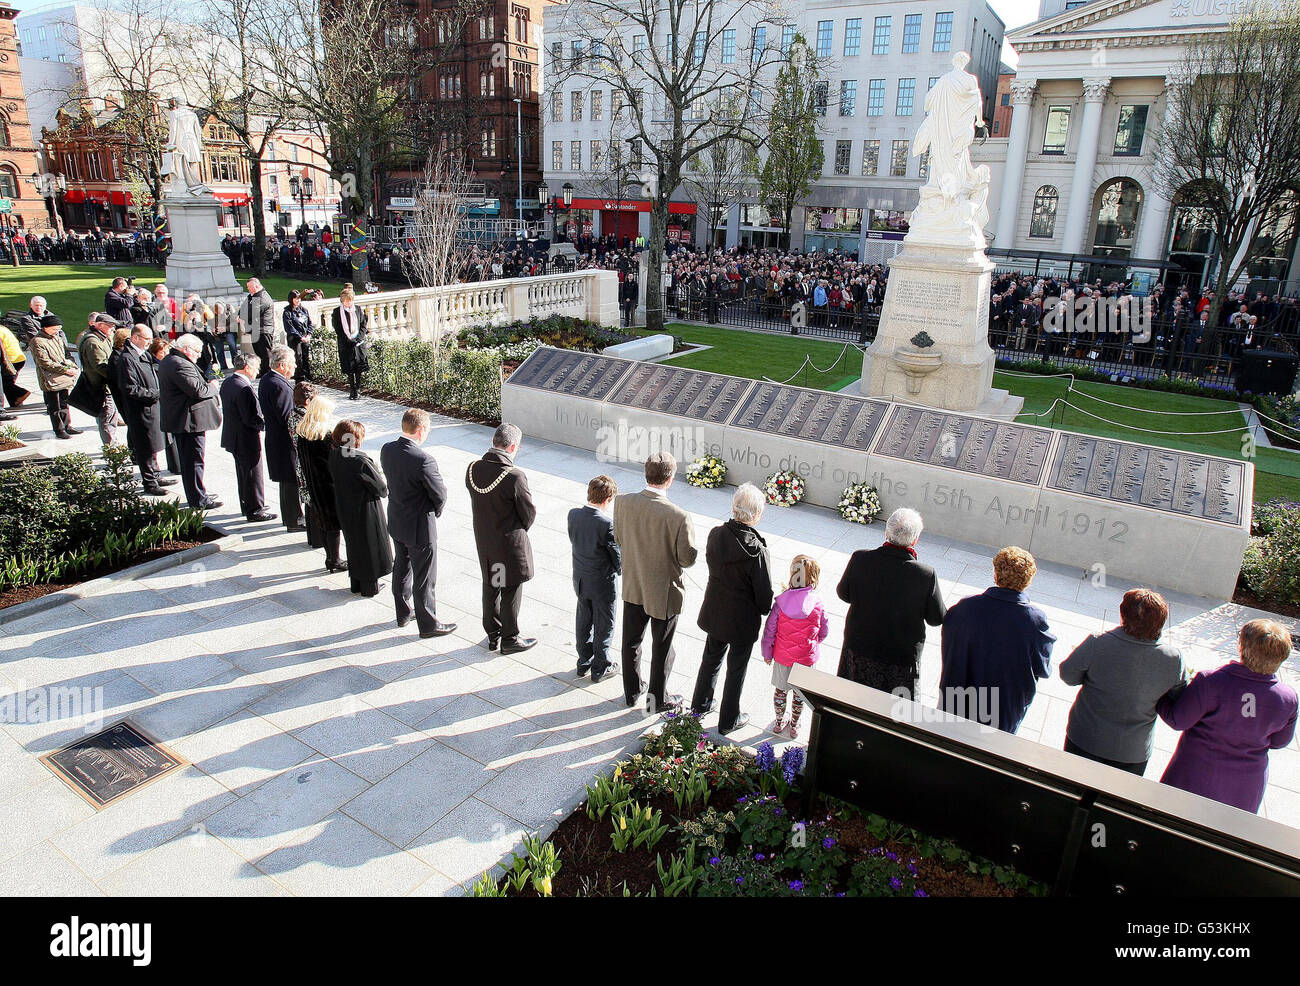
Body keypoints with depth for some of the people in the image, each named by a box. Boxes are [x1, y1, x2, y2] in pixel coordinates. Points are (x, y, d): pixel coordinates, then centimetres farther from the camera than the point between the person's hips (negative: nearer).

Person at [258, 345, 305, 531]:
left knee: (287, 480, 20)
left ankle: (289, 516, 32)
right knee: (292, 481, 1)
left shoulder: (266, 380, 8)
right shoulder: (279, 386, -24)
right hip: (286, 442, -10)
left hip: (274, 437, 10)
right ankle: (295, 521, 11)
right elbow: (288, 418, -25)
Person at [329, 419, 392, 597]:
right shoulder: (361, 462, -29)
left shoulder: (334, 455, -7)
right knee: (370, 546, 12)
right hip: (365, 512, -7)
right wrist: (384, 480, 1)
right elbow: (381, 490, -23)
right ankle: (369, 587, 26)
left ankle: (356, 585, 36)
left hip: (345, 511, 7)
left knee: (354, 545, 23)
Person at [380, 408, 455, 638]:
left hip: (396, 523, 8)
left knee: (401, 570, 24)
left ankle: (403, 614, 41)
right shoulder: (423, 459, -29)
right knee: (424, 579, 8)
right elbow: (440, 494, -20)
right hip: (420, 528, -8)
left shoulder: (387, 450, -6)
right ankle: (428, 625, 23)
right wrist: (436, 511, 3)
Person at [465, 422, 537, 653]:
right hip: (509, 545, -6)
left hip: (483, 541, 6)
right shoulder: (514, 476, -27)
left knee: (490, 587, 21)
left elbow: (477, 501, 4)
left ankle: (492, 635, 37)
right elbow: (529, 513, -16)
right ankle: (510, 639, 26)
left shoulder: (473, 469, -8)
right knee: (510, 591, 11)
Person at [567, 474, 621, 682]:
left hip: (580, 580, 6)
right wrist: (619, 569, 4)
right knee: (604, 626, 12)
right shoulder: (606, 524, -27)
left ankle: (584, 663, 36)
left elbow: (573, 542, 3)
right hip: (603, 583, -6)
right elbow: (618, 557, -17)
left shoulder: (573, 514, -9)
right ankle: (600, 669, 25)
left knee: (583, 621, 21)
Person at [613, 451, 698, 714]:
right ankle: (658, 700, 34)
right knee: (661, 648, 16)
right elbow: (687, 559, -19)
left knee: (631, 642, 23)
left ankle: (632, 692, 42)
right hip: (664, 593, -4)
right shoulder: (678, 517, -30)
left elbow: (618, 539, -1)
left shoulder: (622, 502, -16)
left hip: (632, 586, 4)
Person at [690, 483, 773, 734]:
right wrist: (765, 611, 1)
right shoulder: (756, 549, -29)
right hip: (743, 619, -5)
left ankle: (700, 704, 45)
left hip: (714, 612, 5)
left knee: (711, 658, 26)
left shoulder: (716, 534, -12)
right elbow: (764, 592, -19)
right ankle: (728, 720, 32)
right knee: (736, 668, 15)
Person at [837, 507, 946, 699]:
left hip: (858, 649, 2)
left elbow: (843, 593, -2)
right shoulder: (926, 575, -25)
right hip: (901, 658, -2)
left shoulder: (860, 559, -20)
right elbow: (937, 619, -10)